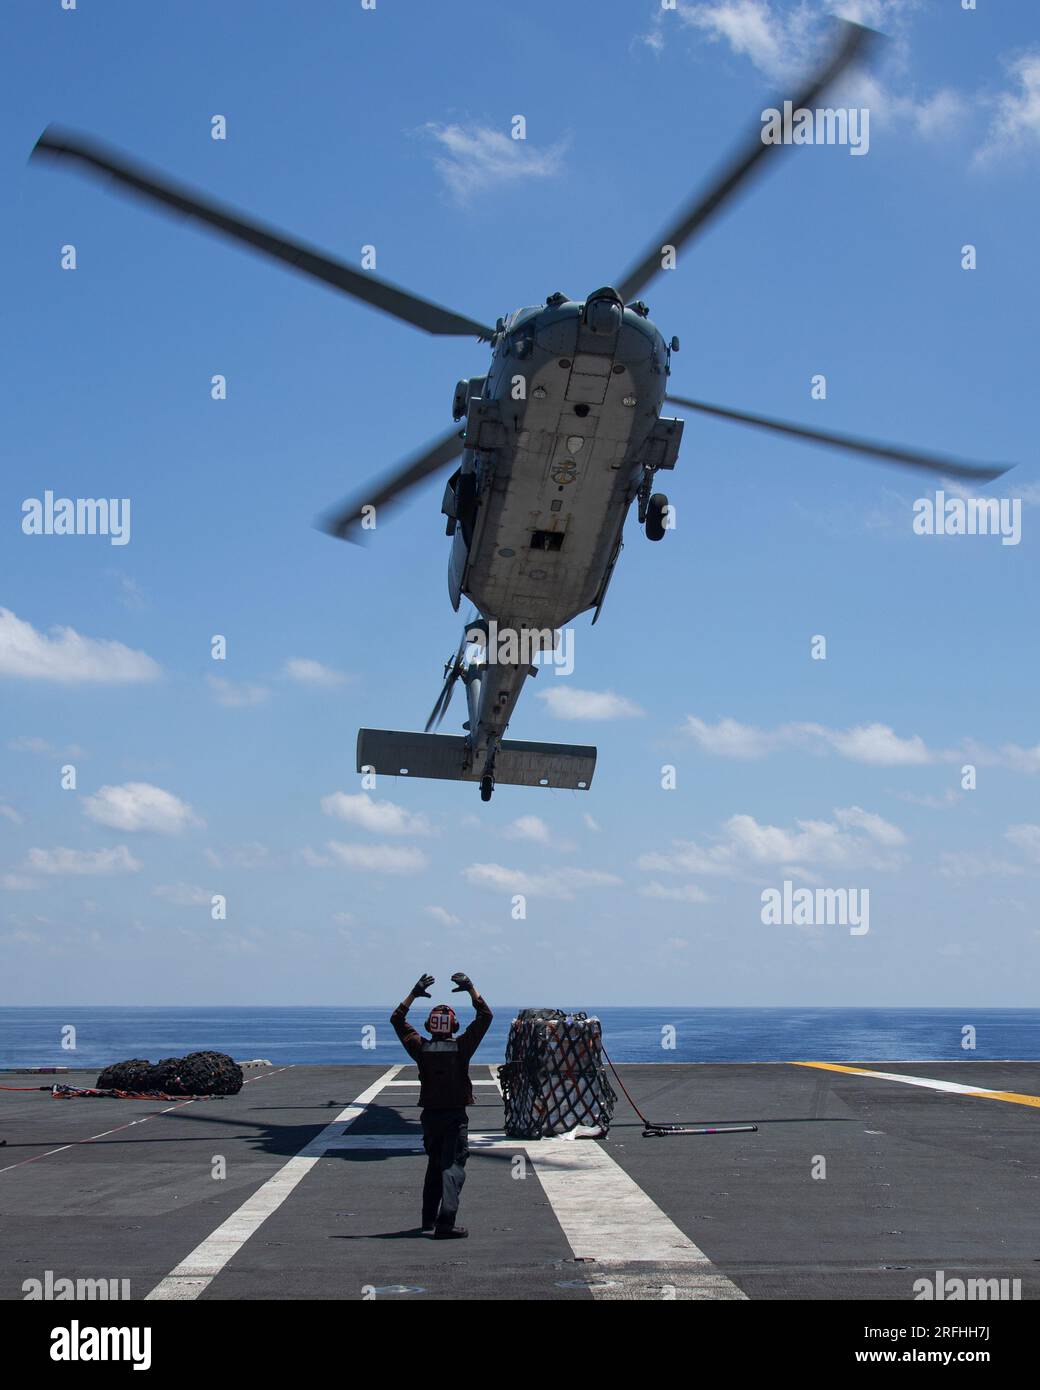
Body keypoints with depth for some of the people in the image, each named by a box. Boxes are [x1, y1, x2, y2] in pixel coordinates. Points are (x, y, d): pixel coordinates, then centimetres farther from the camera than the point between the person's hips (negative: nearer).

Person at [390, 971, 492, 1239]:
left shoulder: (421, 1048, -3)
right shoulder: (461, 1047, -9)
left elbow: (397, 1020, 8)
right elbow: (485, 1017, -2)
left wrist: (414, 994, 8)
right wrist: (471, 989, 2)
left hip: (430, 1115, 4)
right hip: (455, 1116, -4)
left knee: (434, 1165, 19)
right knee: (453, 1166, -6)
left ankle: (429, 1221, 24)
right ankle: (445, 1222, -20)